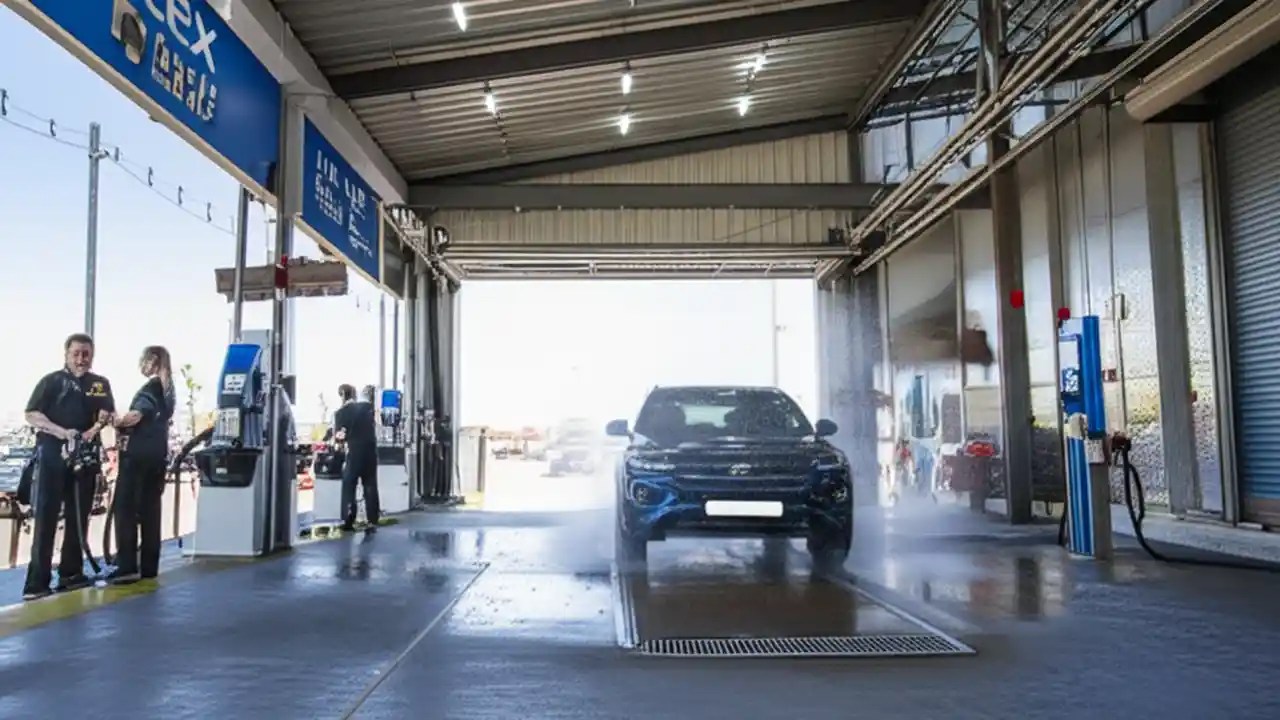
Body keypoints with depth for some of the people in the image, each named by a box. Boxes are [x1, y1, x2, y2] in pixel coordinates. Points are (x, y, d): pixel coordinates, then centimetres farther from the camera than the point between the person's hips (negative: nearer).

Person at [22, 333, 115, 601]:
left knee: (79, 517, 7)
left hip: (85, 455, 4)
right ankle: (37, 581, -5)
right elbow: (31, 415, -4)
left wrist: (100, 423, -13)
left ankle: (71, 574, 15)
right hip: (52, 454, -4)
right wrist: (62, 432, -18)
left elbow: (109, 413, 10)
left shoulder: (100, 384, 12)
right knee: (46, 517, -5)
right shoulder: (52, 381, 2)